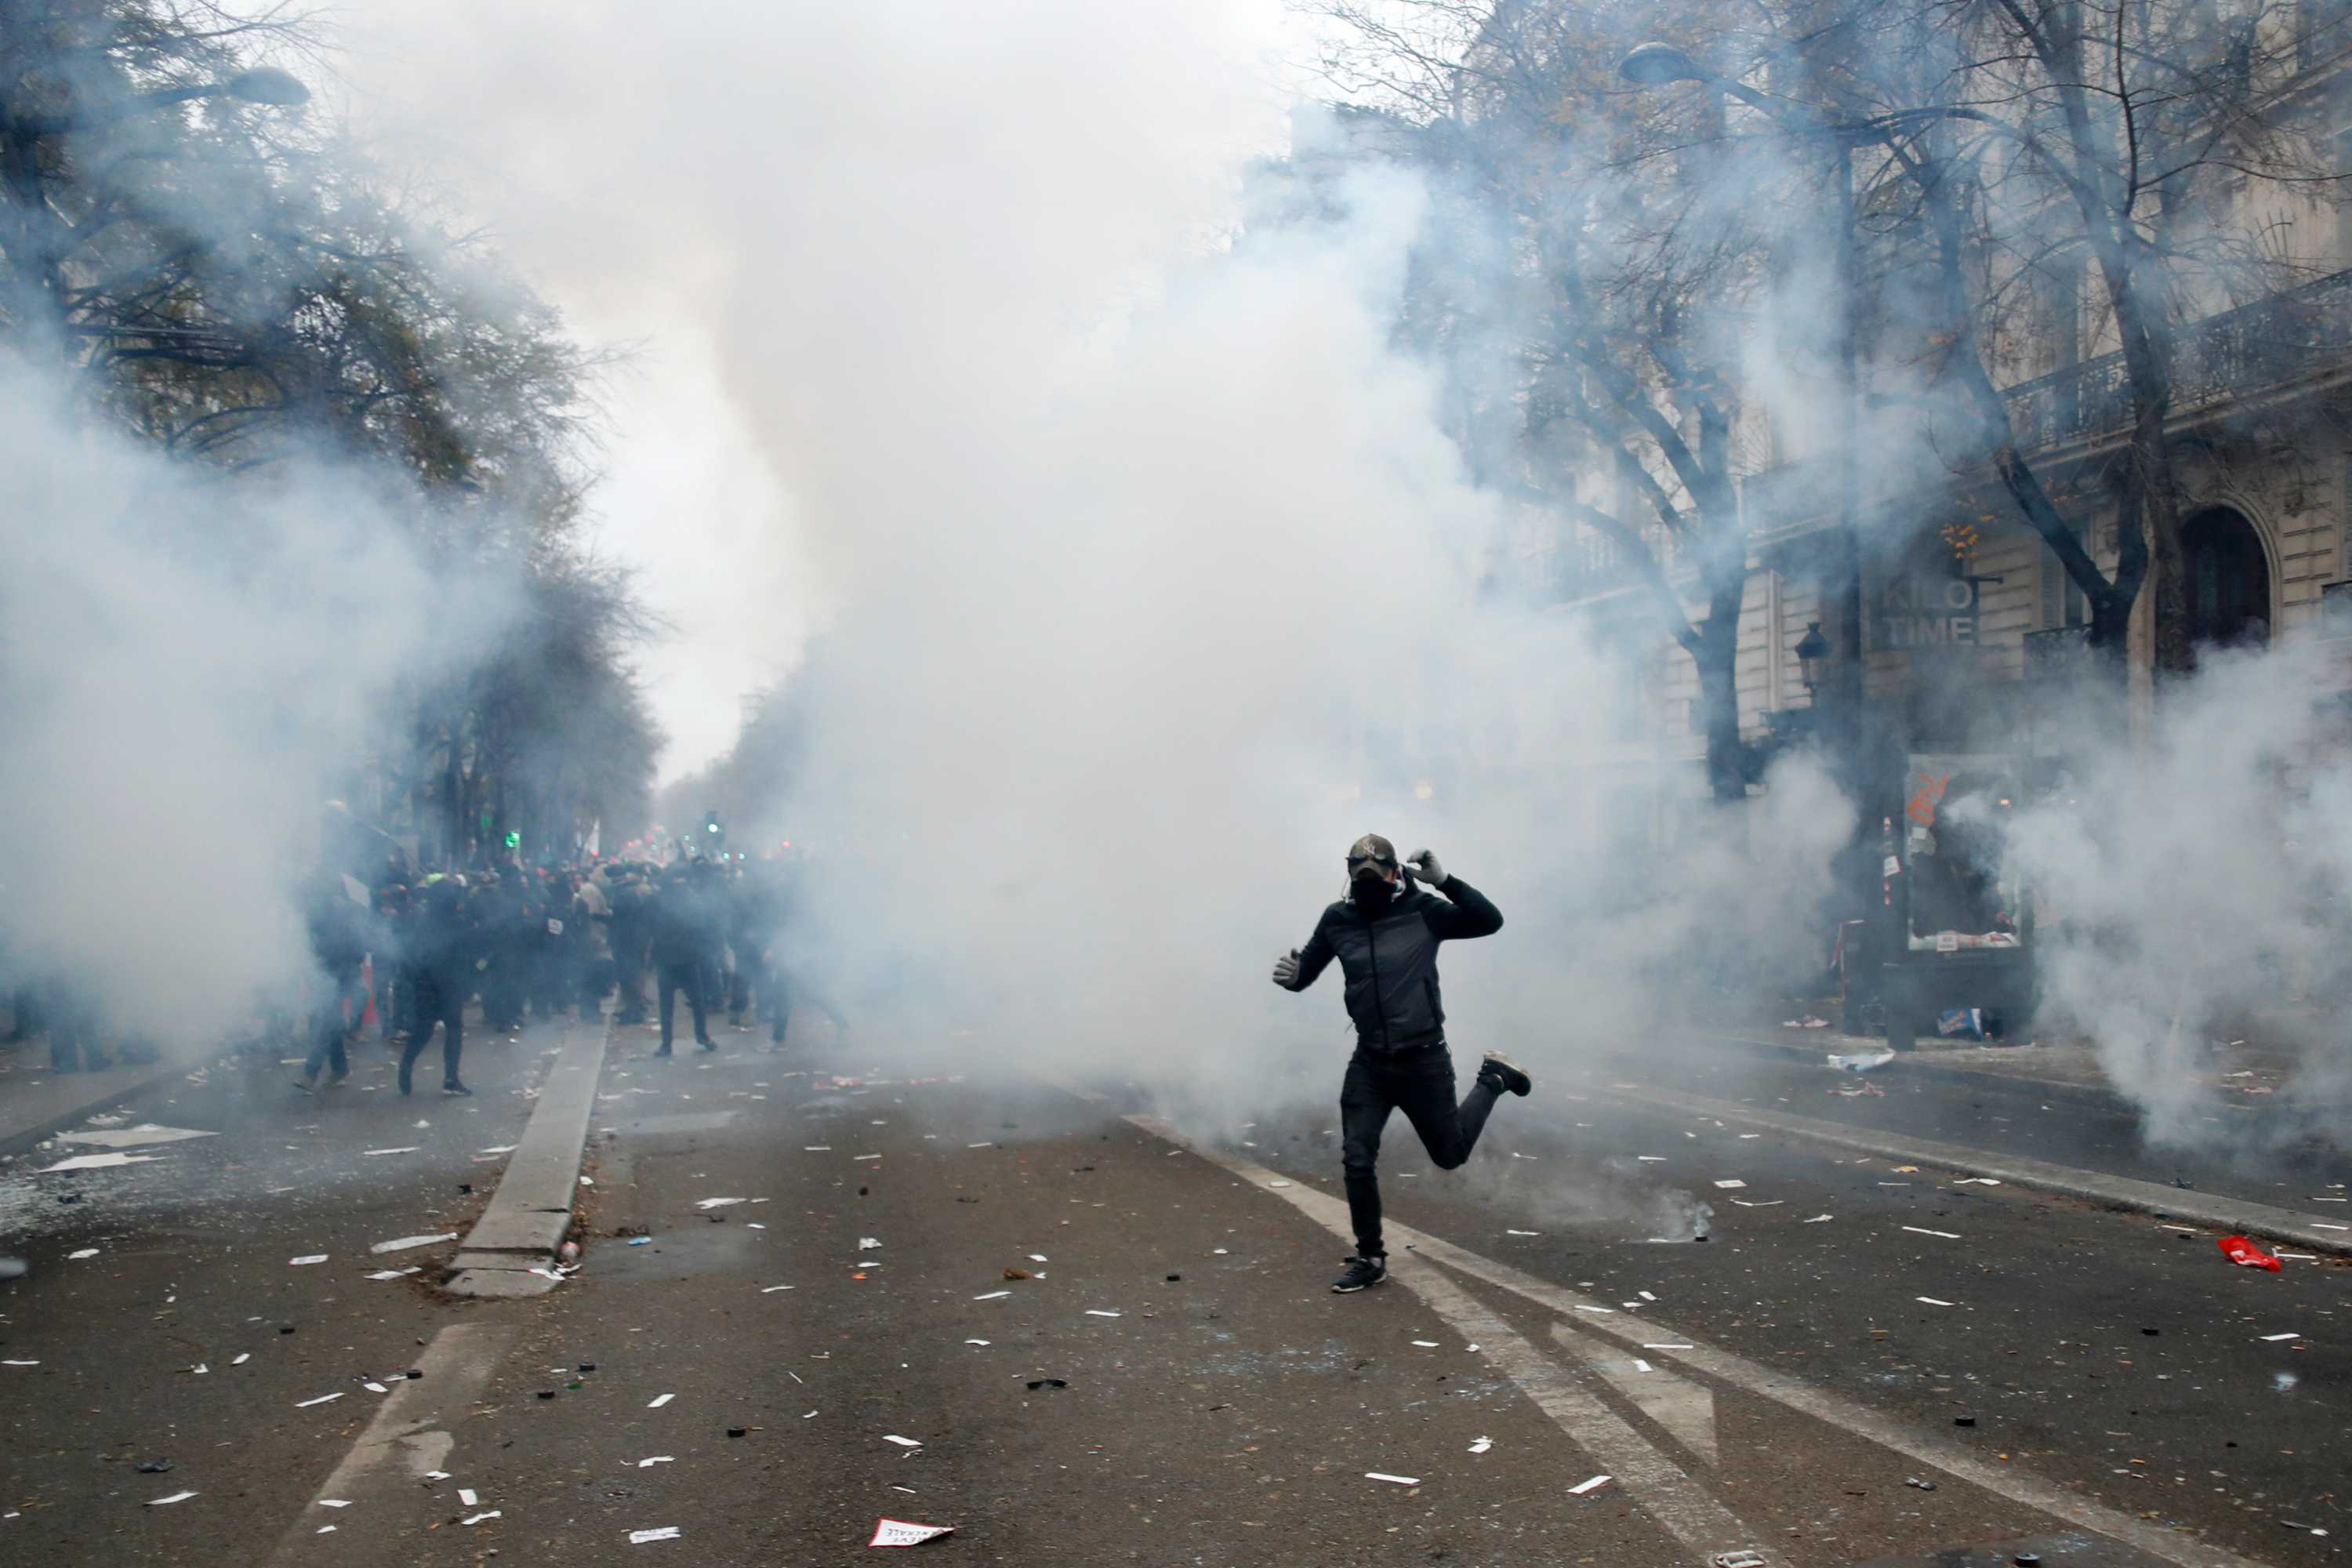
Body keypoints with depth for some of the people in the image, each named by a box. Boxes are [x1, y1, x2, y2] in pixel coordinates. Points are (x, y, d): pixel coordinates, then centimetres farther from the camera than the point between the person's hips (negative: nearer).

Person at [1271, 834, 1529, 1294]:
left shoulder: (1422, 911, -11)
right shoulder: (1338, 920, -3)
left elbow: (1490, 921, -15)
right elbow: (1307, 971, 6)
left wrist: (1443, 881, -25)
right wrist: (1290, 974, -18)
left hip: (1424, 1060, -2)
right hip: (1370, 1062, 3)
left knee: (1450, 1154, 14)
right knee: (1356, 1161, -1)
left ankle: (1493, 1078, 39)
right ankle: (1370, 1259, 17)